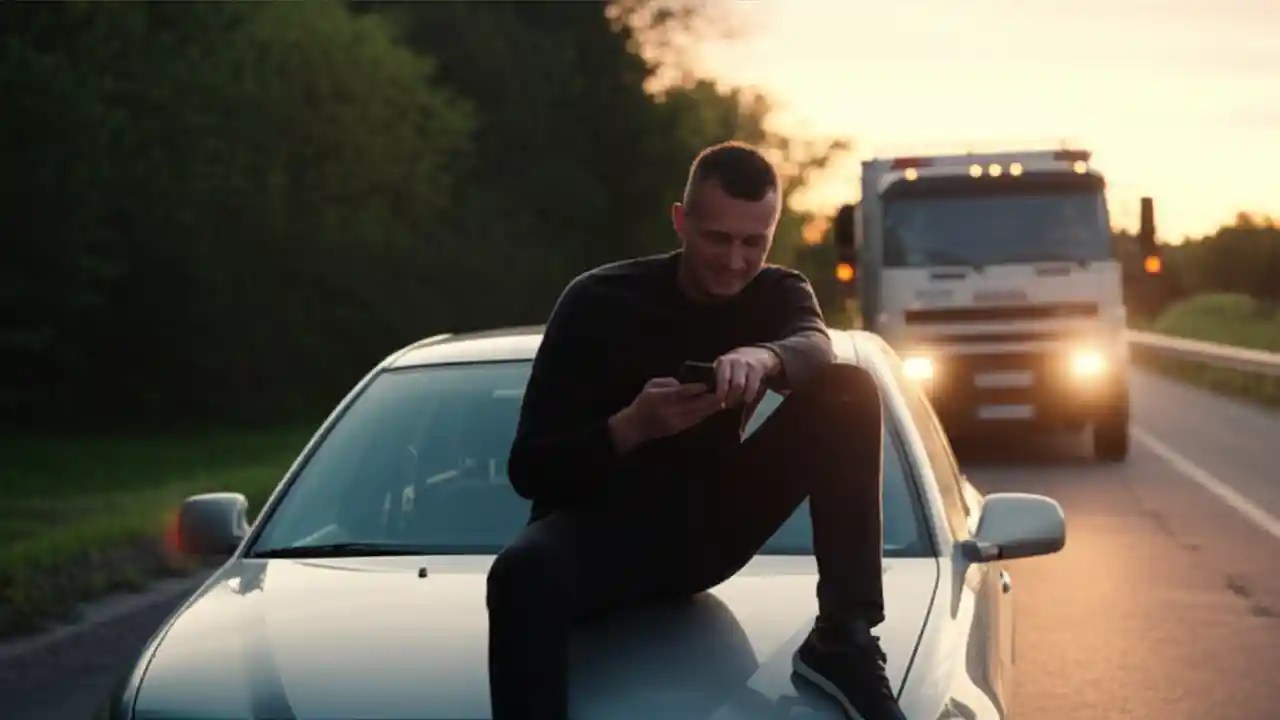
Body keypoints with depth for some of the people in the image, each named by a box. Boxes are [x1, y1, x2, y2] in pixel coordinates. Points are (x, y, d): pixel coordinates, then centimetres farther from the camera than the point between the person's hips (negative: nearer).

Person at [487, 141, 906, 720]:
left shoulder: (778, 292, 2)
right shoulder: (599, 302, -10)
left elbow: (816, 348, -25)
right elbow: (530, 469, -15)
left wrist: (764, 357, -49)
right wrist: (631, 427, -34)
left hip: (712, 529, 4)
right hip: (603, 527, -4)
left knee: (849, 391, -14)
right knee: (524, 573, -40)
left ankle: (844, 638, -20)